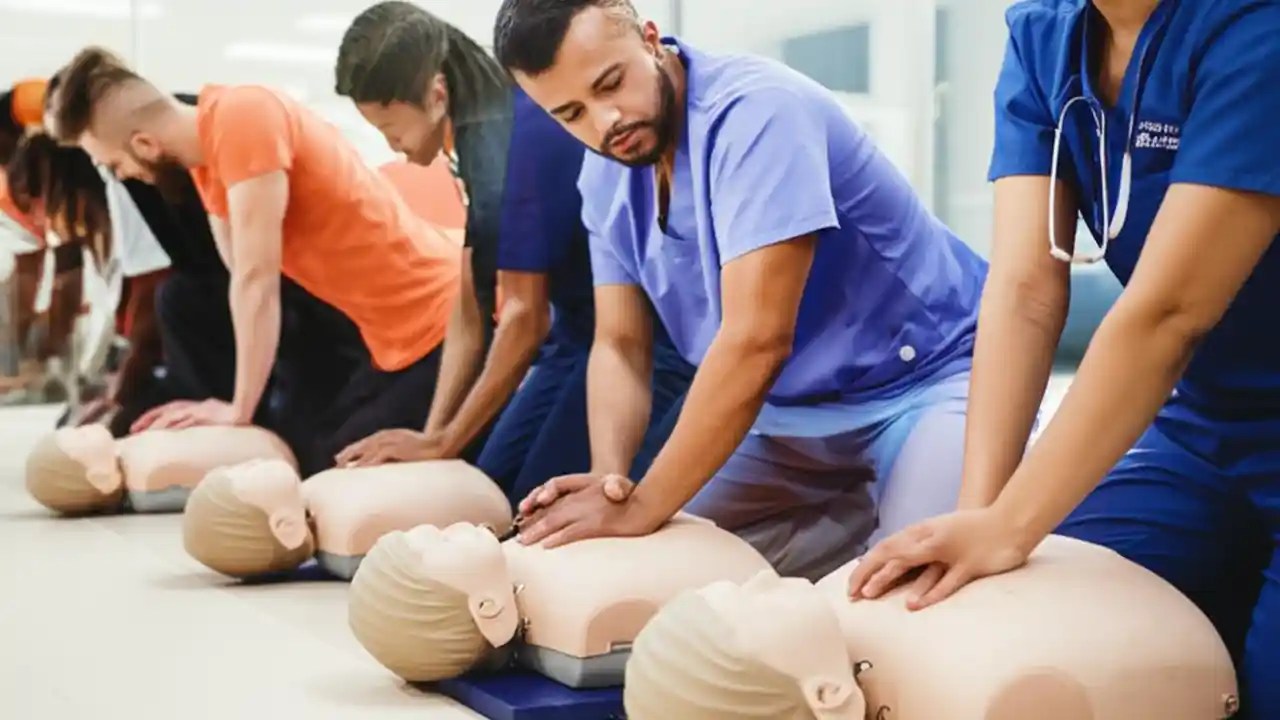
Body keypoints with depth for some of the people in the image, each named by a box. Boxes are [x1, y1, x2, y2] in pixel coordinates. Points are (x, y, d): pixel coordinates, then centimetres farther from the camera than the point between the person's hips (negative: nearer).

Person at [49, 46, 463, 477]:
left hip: (438, 324, -9)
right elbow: (246, 282, 8)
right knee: (314, 457, 9)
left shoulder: (241, 118, -21)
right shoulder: (208, 162, 7)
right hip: (395, 335, 9)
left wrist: (239, 411, -15)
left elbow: (257, 279, -21)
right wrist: (235, 403, 2)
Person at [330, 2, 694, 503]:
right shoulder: (479, 134, 5)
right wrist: (433, 433, 0)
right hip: (580, 331, 10)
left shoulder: (528, 132, -23)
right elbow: (471, 313, 6)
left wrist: (444, 442, -12)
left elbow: (526, 314, -20)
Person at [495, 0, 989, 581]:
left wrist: (641, 508, -28)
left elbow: (756, 340, -31)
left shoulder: (754, 111, -26)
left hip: (928, 379, -7)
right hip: (797, 414, 7)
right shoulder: (605, 176, -1)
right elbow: (619, 345, 1)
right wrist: (610, 482, -18)